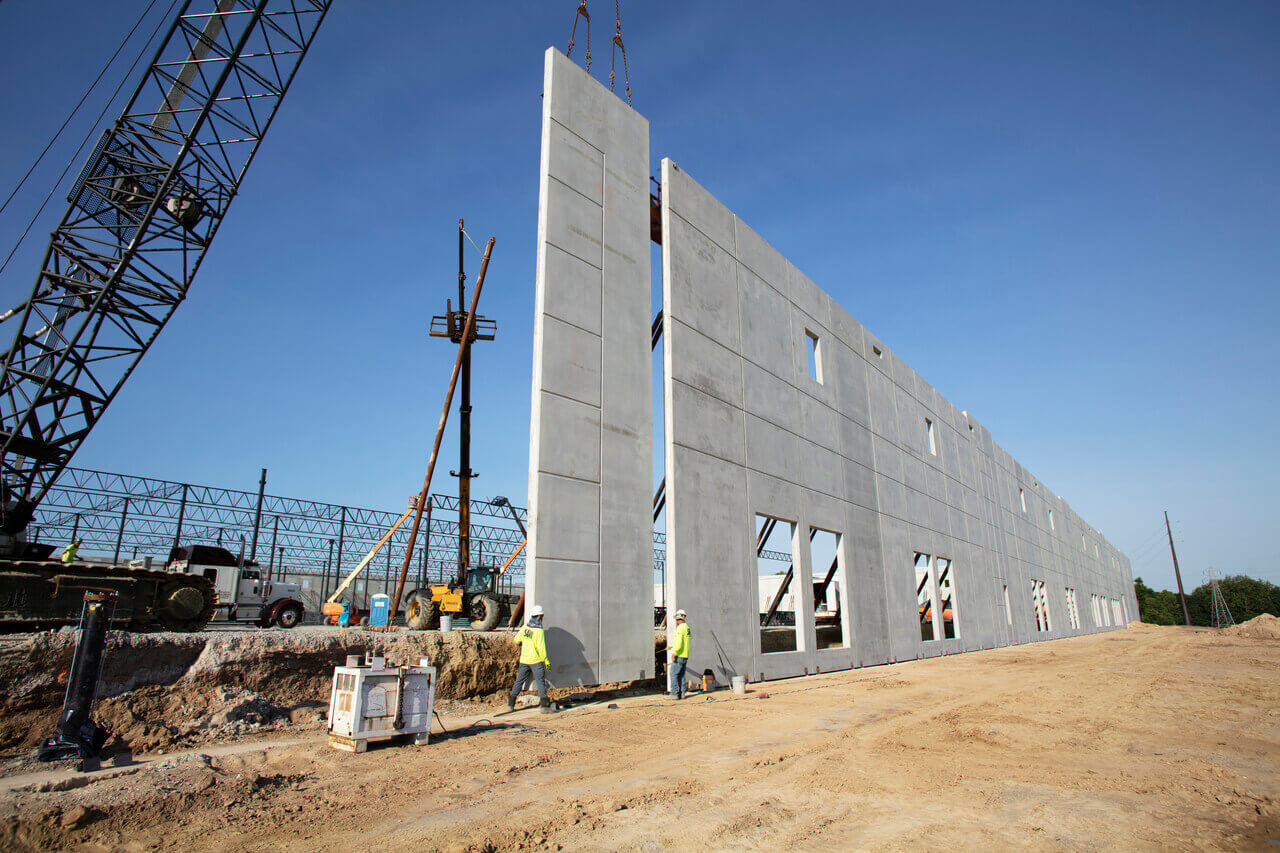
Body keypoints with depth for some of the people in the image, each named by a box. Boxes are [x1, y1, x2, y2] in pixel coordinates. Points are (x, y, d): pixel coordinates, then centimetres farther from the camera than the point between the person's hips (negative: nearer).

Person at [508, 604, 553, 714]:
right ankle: (544, 704, -7)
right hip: (536, 660, -6)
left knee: (519, 681, 14)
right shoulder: (539, 631, -15)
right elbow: (541, 647, -18)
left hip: (524, 659, 6)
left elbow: (516, 639, 16)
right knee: (541, 682, -1)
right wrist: (547, 661, -13)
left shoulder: (525, 627, 2)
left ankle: (510, 704, 17)